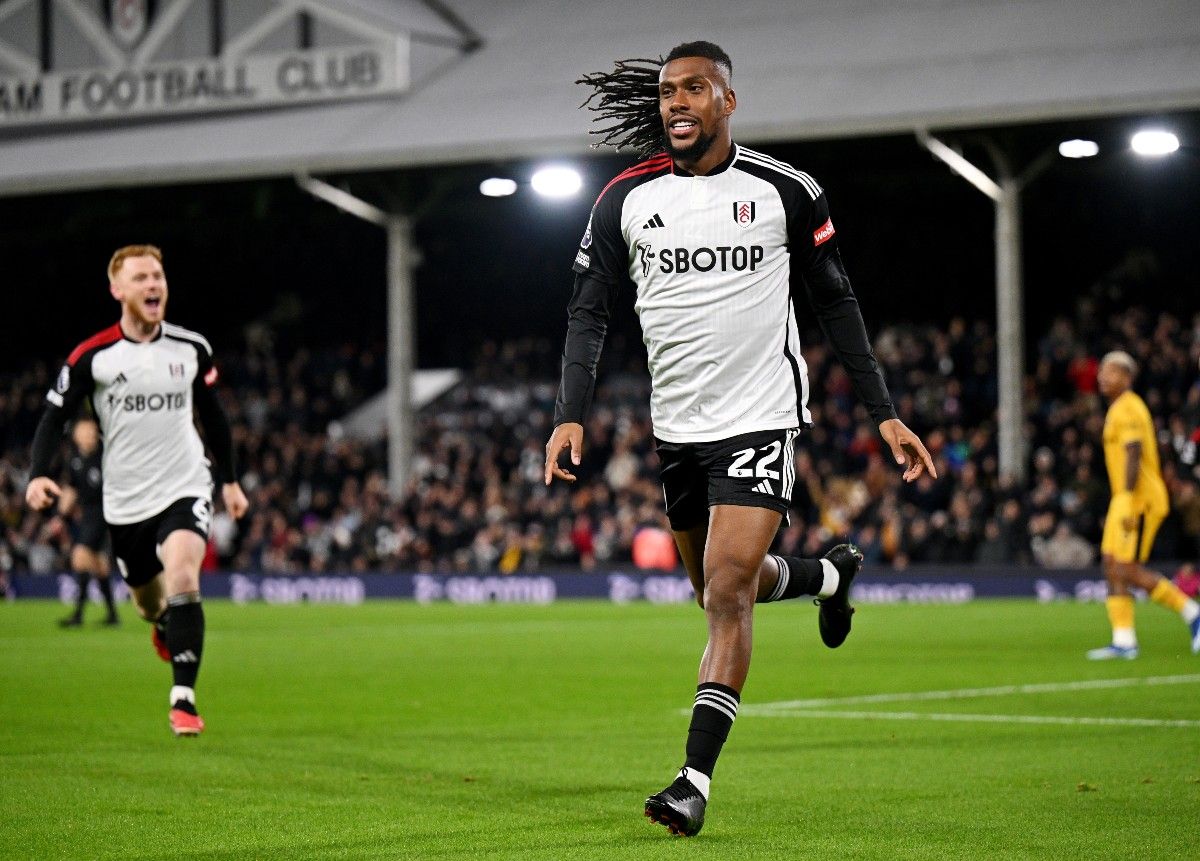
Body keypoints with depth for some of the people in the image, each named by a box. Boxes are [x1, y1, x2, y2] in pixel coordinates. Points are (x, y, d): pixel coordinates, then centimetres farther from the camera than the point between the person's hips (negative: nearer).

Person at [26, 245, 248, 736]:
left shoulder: (191, 349, 0)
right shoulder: (92, 356, -7)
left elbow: (212, 414, 15)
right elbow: (54, 417, -3)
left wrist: (230, 480, 18)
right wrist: (38, 475, -19)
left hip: (186, 489, -1)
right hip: (126, 502, 1)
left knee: (182, 579, -25)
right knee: (149, 603, 13)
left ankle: (183, 700, -21)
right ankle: (165, 624, 53)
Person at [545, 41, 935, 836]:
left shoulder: (785, 192, -3)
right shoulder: (626, 199, 2)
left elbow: (836, 302, 5)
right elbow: (589, 311, 4)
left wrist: (885, 414, 2)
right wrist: (571, 415, -11)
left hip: (761, 418, -4)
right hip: (677, 426, 4)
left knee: (728, 594, -15)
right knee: (723, 591, 15)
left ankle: (696, 779, -12)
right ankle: (830, 575, 46)